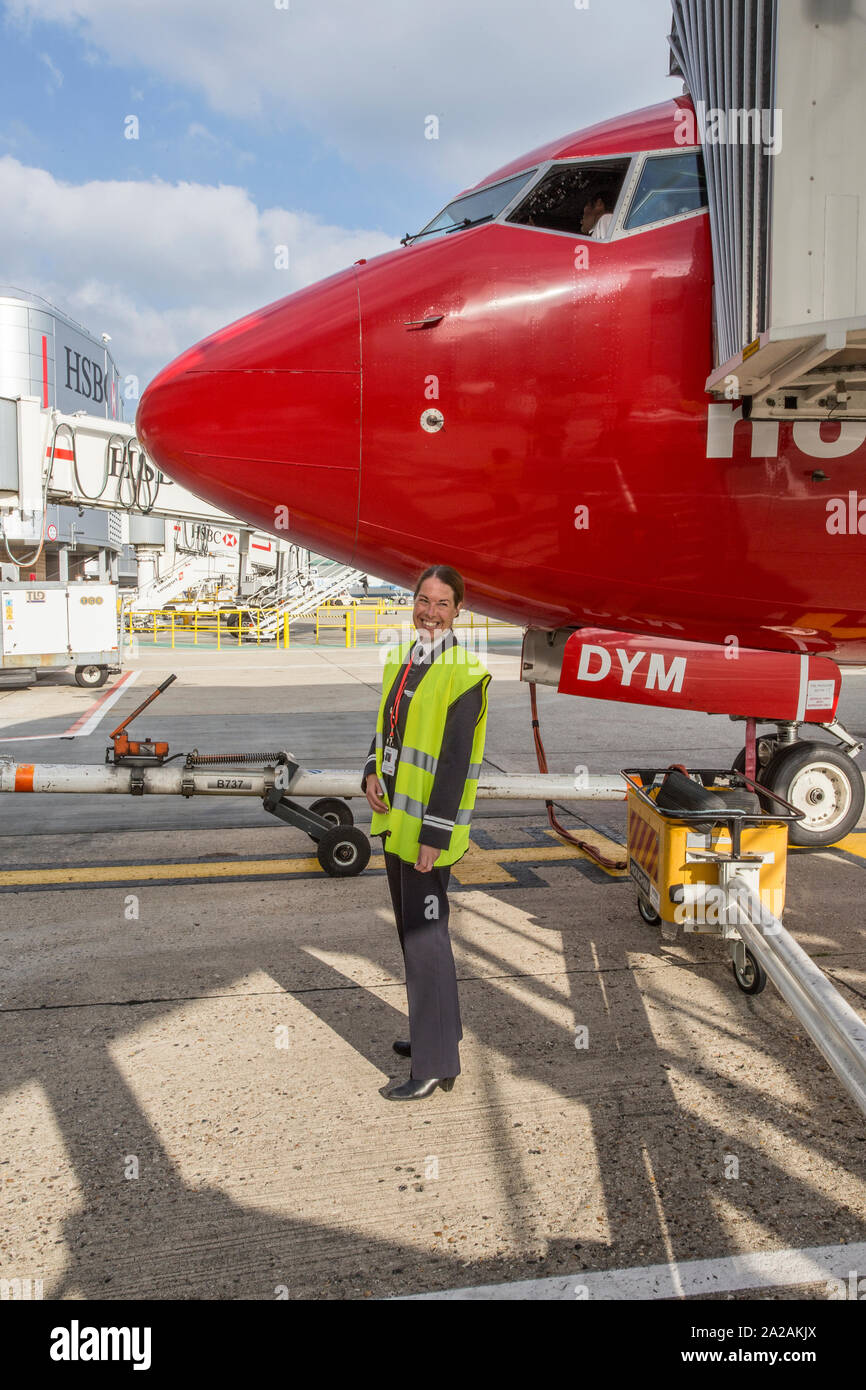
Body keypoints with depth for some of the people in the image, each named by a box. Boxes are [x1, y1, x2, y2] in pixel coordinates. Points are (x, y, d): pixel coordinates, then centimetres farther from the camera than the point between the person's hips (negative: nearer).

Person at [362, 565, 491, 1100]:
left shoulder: (464, 673, -16)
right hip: (394, 816, 9)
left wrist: (434, 834, -21)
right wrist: (373, 774, -1)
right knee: (413, 929, 19)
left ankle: (437, 1065, 9)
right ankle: (438, 1029, 37)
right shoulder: (402, 660, 9)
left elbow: (456, 760, -19)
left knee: (425, 935, -3)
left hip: (429, 826, -9)